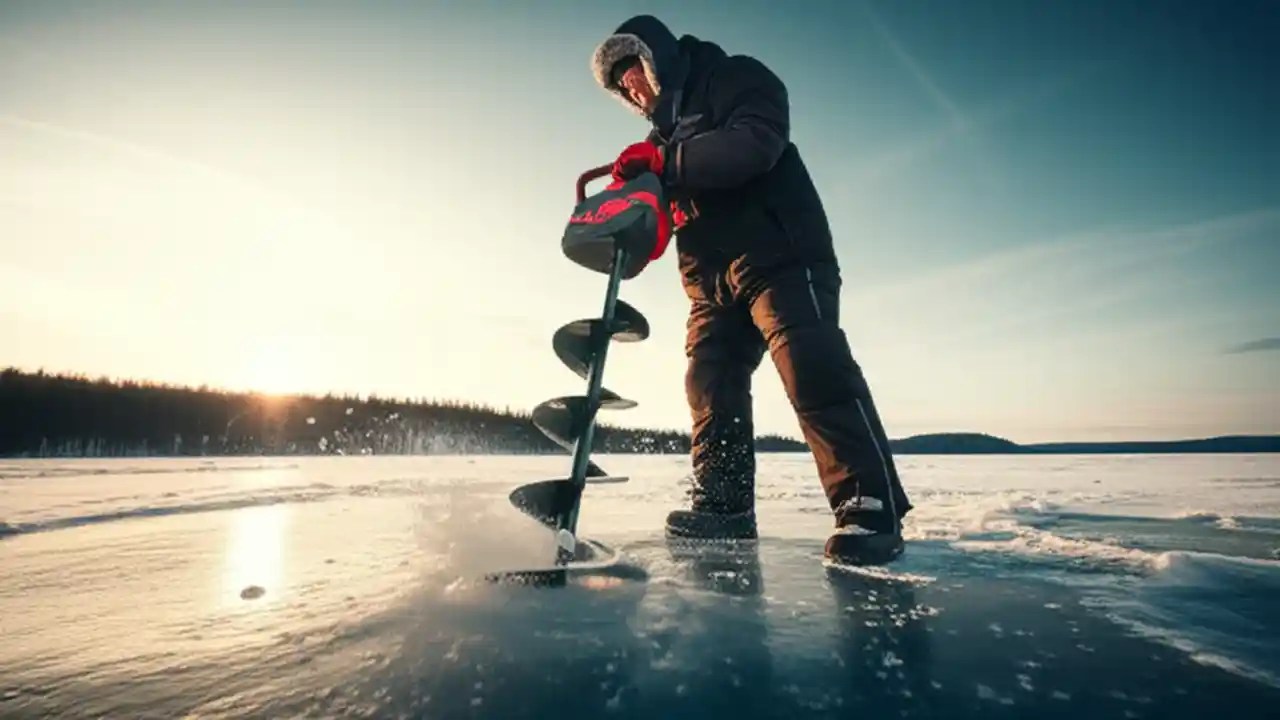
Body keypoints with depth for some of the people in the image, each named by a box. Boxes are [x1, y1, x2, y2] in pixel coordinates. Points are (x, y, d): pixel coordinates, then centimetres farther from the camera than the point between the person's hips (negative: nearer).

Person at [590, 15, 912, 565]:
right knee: (711, 384, 2)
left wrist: (665, 160, -21)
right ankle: (723, 504, 9)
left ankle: (870, 509, -16)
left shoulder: (735, 79, 3)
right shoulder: (665, 132, 27)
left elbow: (756, 144, -18)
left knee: (815, 374, -19)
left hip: (779, 257, -8)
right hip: (712, 278, 8)